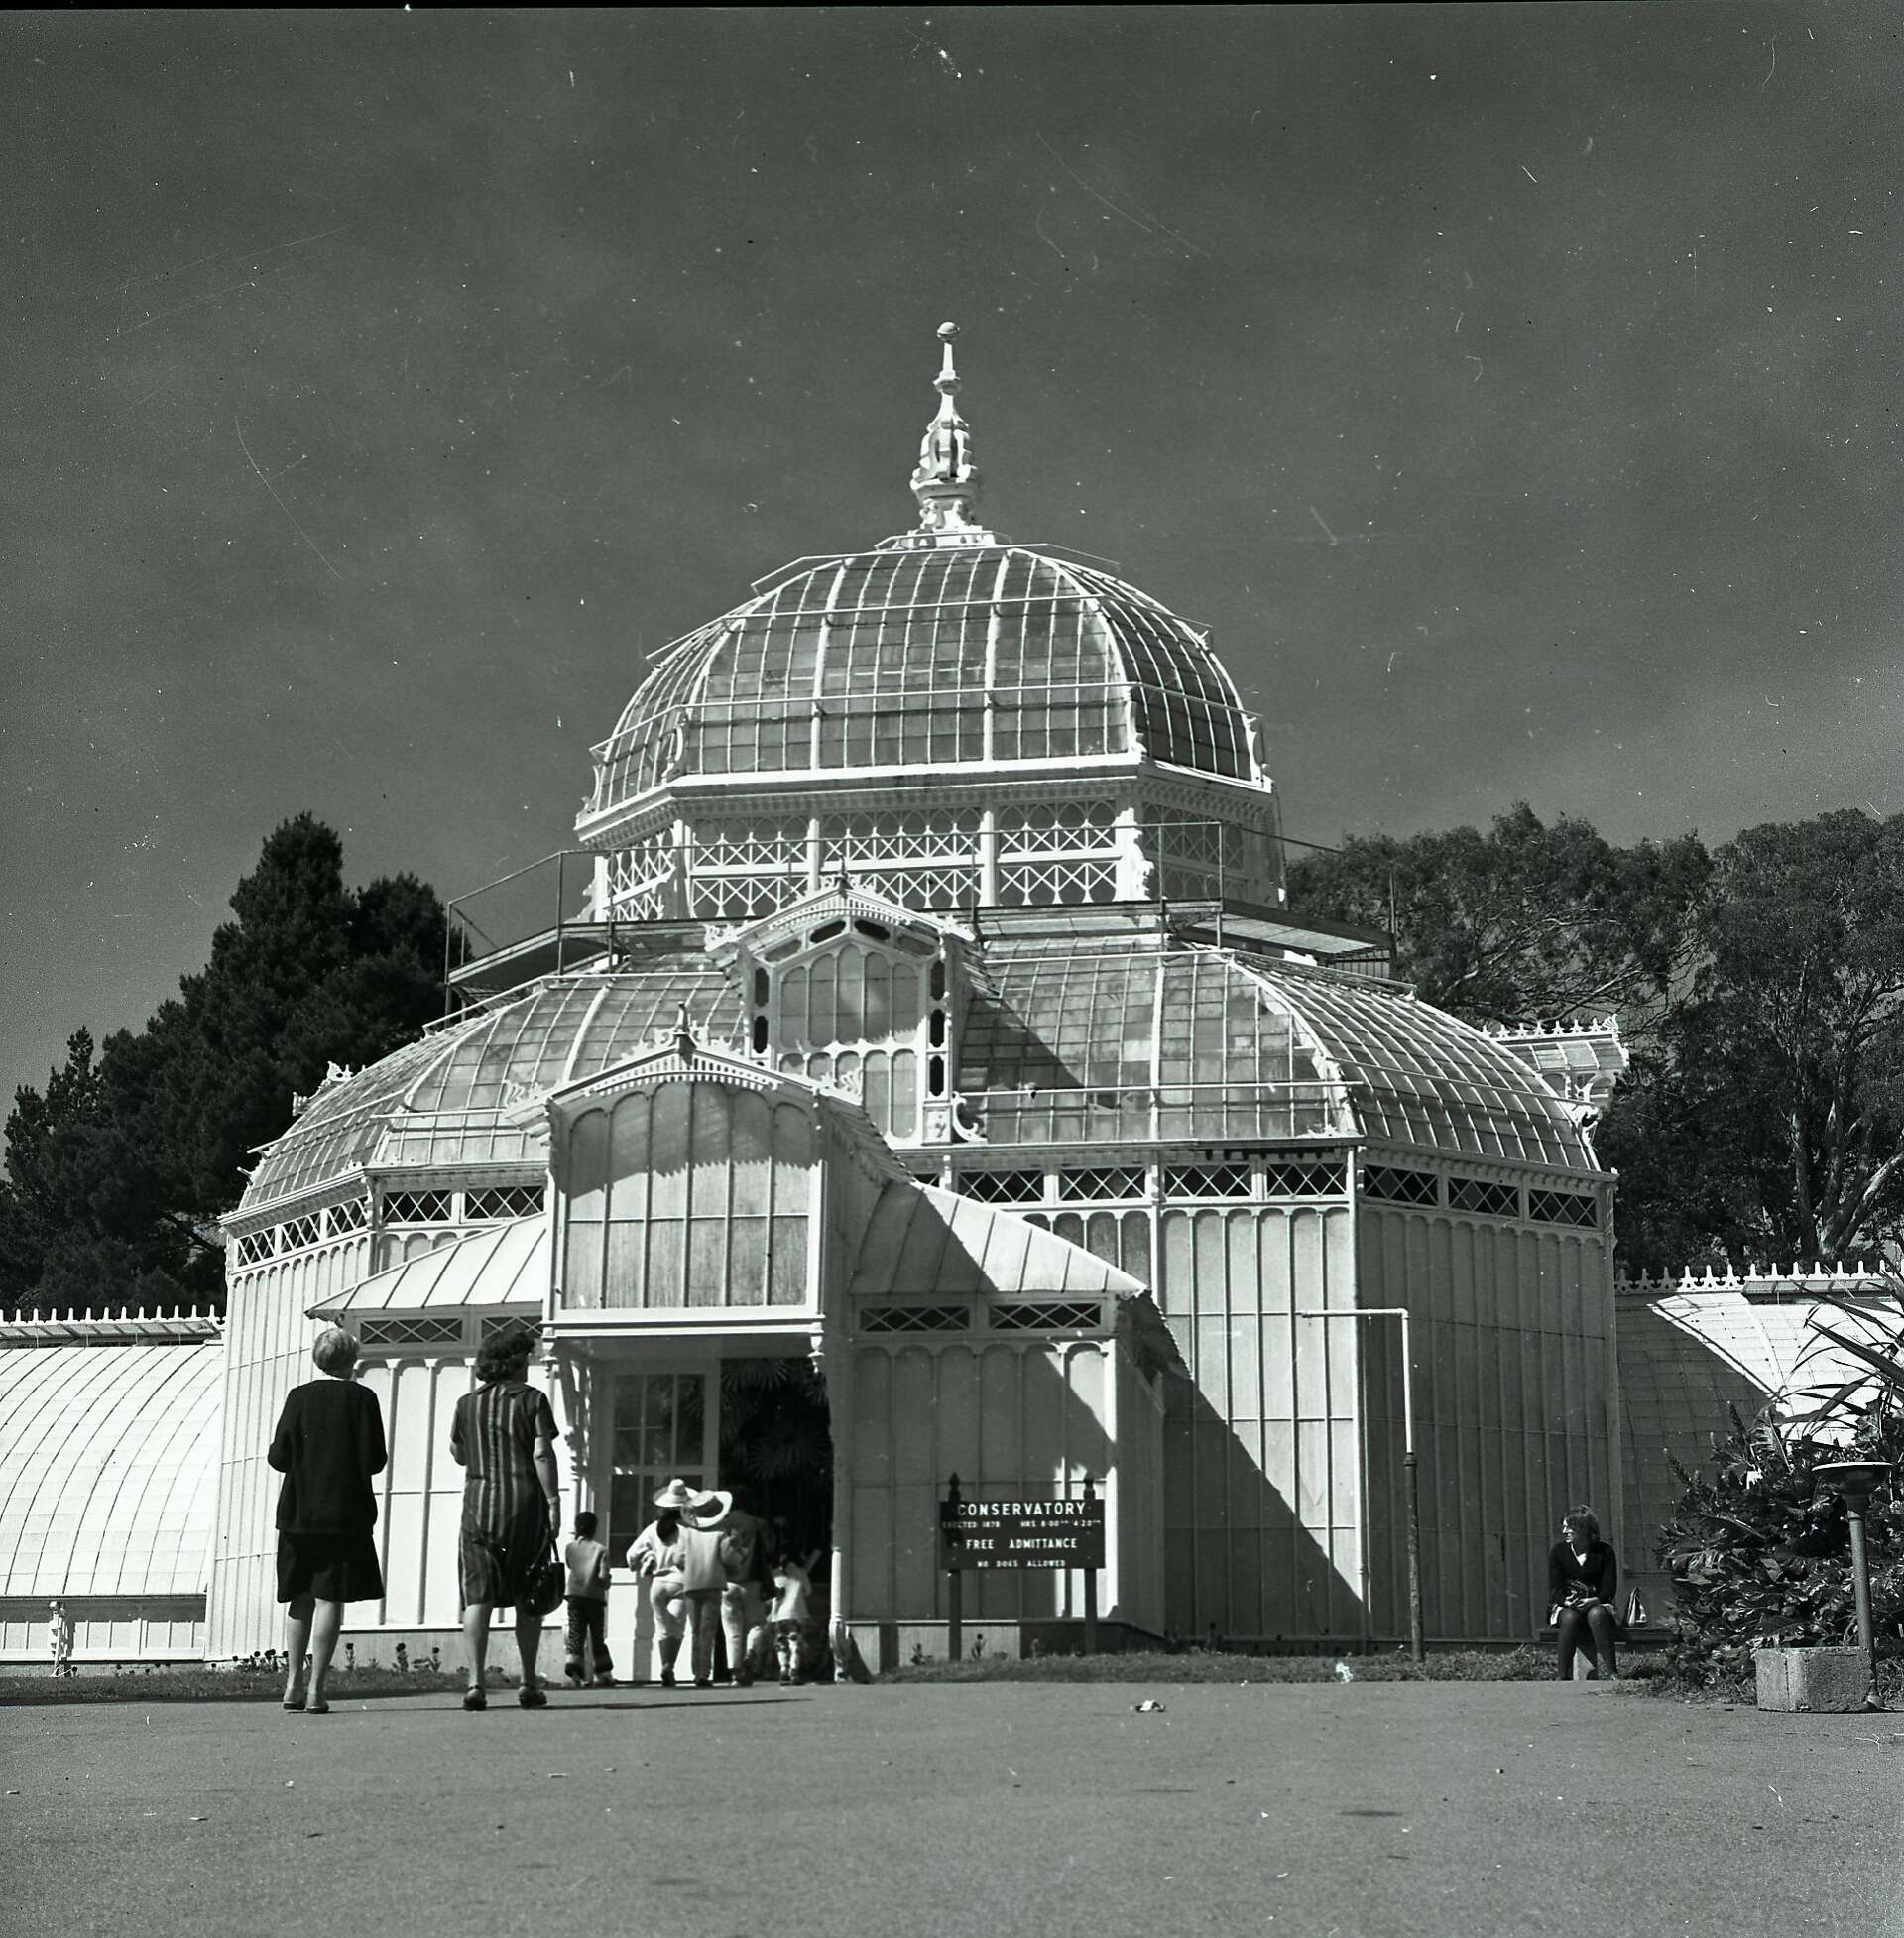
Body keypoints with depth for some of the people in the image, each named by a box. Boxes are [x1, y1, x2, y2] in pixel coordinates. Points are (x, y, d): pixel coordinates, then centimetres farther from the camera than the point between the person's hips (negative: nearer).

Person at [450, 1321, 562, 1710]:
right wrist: (554, 1501, -6)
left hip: (479, 1502, 2)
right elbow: (542, 1454, -8)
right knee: (527, 1597, 9)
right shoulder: (532, 1399, 0)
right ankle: (529, 1682, 10)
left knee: (478, 1595, -2)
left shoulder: (467, 1404, 9)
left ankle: (475, 1682, -14)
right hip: (525, 1501, -2)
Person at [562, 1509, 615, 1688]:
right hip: (595, 1597, -1)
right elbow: (603, 1576, -12)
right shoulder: (600, 1550, -4)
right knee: (598, 1638, 11)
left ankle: (573, 1666, -22)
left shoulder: (570, 1548, 3)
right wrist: (606, 1584, 11)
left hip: (574, 1595, 1)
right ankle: (604, 1675, 15)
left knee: (576, 1634, 0)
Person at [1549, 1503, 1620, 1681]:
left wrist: (1593, 1601, -25)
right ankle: (1563, 1676, -32)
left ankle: (1611, 1672, -39)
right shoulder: (1558, 1551, 3)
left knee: (1596, 1614, -37)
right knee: (1570, 1617, -36)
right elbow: (1554, 1588, -3)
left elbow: (1609, 1588, -4)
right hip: (1565, 1607, 0)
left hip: (1596, 1605, 0)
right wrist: (1567, 1601, -26)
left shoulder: (1604, 1552, 1)